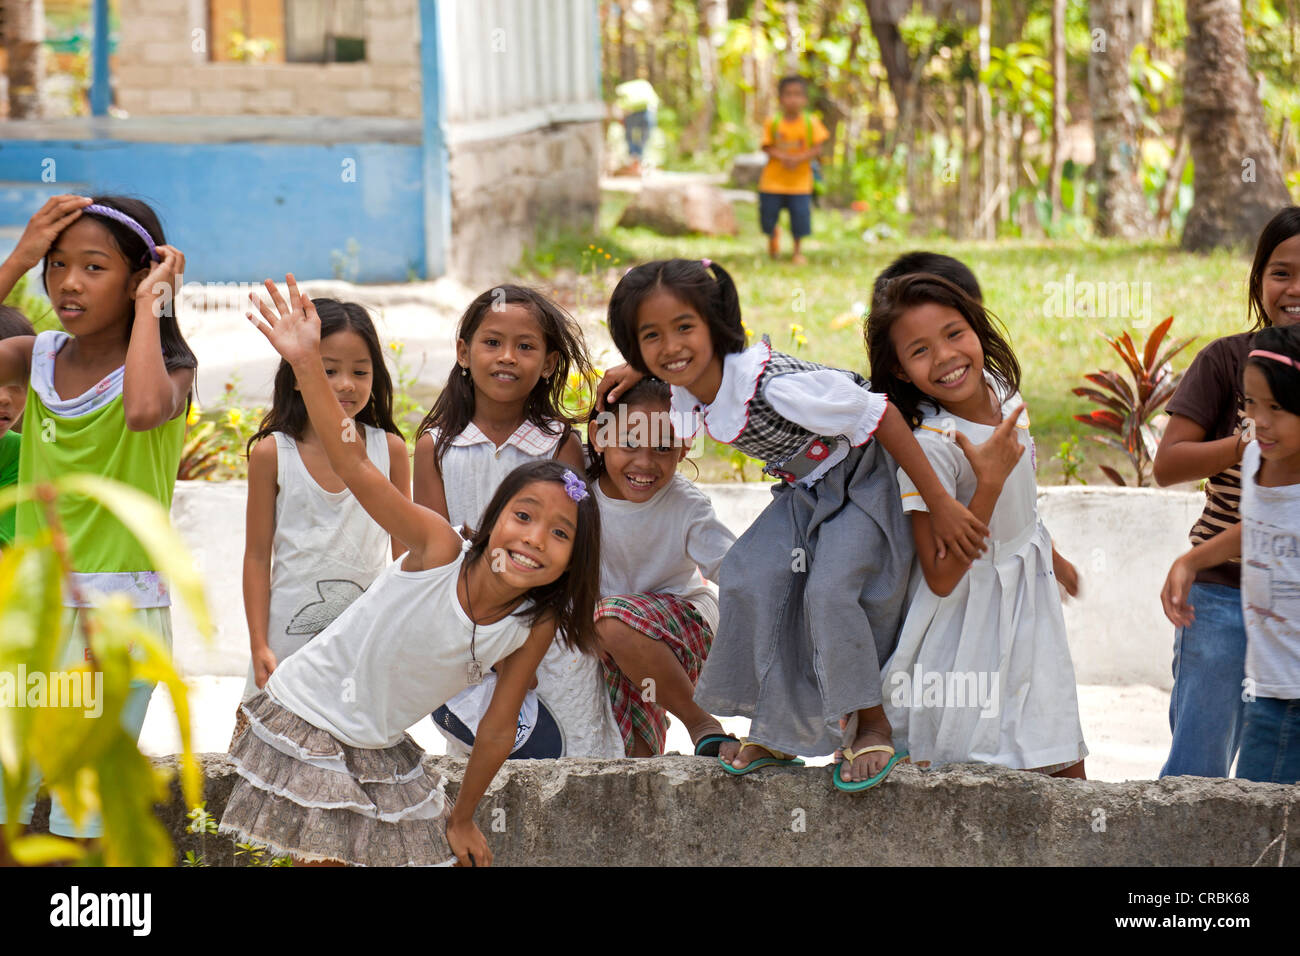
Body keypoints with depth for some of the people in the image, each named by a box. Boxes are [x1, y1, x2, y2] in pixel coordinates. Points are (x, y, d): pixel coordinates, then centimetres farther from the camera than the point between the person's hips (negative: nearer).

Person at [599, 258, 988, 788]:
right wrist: (639, 372, 1)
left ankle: (872, 727, -4)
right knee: (749, 580, -12)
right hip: (805, 489, 7)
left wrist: (940, 505, -26)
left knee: (831, 589, -24)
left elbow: (881, 416, -29)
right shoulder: (687, 388, -13)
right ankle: (775, 731, 1)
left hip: (862, 482, -7)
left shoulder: (775, 386, -37)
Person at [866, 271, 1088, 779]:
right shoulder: (927, 446, -26)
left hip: (1028, 601, 7)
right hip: (968, 618, -7)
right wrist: (990, 479, -33)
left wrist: (1051, 554, 32)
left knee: (1065, 769, 6)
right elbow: (941, 576, -28)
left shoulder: (1001, 389, -4)